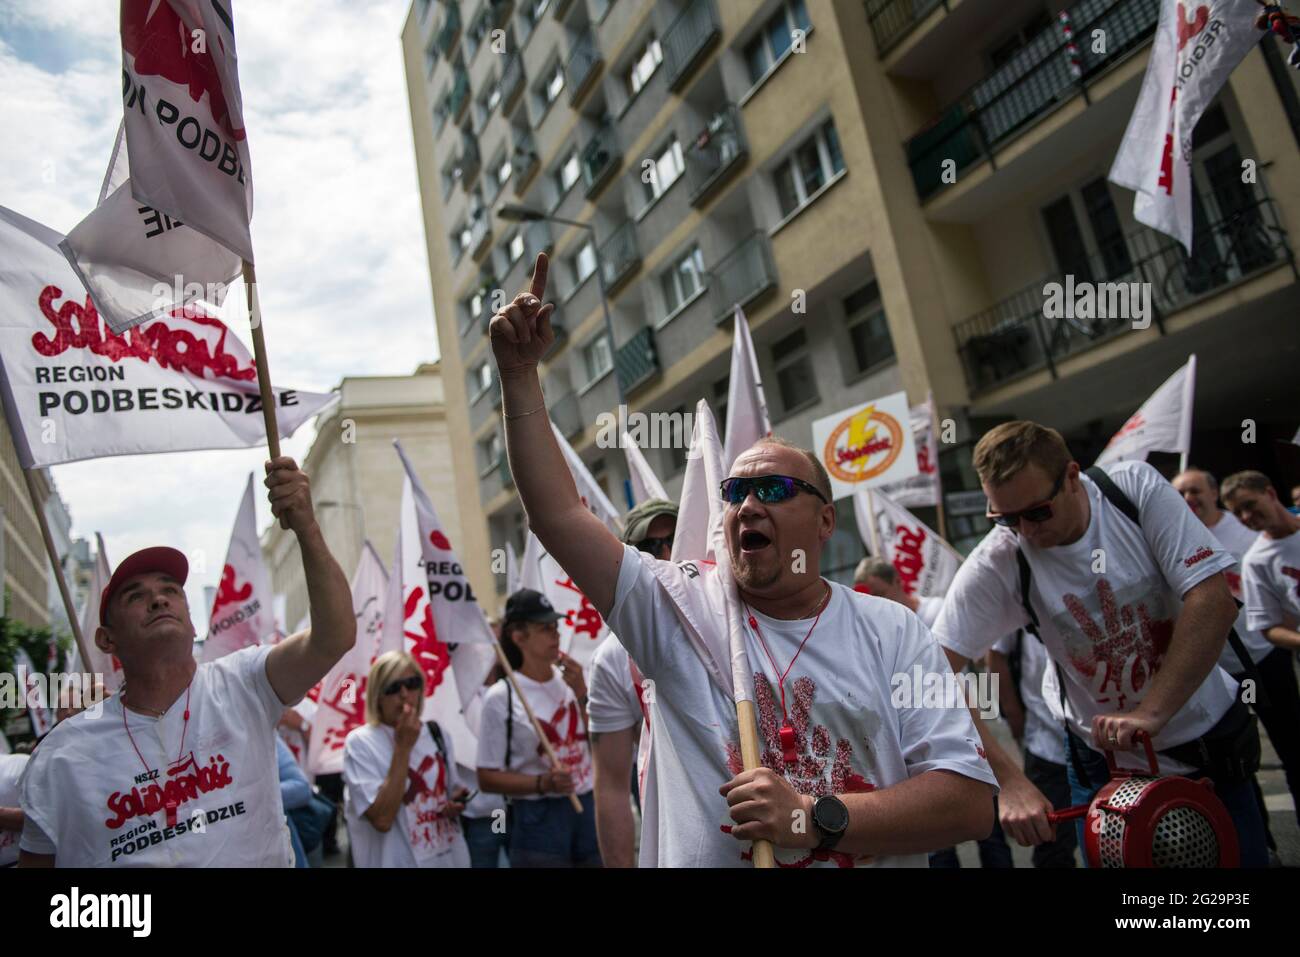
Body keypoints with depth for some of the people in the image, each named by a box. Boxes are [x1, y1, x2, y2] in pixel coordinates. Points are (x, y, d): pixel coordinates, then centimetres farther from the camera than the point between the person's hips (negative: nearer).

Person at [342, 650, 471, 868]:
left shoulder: (437, 734, 2)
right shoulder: (360, 742, -14)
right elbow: (382, 820, -23)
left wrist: (456, 803, -6)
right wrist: (403, 747, -23)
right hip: (400, 862, -5)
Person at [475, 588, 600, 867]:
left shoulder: (570, 682, 4)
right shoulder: (501, 697, -9)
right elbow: (487, 777, -8)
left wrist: (582, 694, -6)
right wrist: (542, 783, -21)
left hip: (588, 811, 5)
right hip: (537, 821, -4)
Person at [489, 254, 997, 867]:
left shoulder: (891, 633, 1)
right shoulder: (677, 608, 1)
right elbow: (556, 512, -5)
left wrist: (812, 818, -14)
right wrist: (520, 376, -10)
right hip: (695, 856, 1)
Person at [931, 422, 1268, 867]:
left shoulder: (1136, 486, -19)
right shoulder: (996, 564, -23)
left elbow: (1215, 602, -22)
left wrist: (1150, 713, -29)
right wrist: (1008, 780, -33)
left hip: (1210, 737, 2)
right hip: (1103, 758, -1)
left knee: (1244, 854, 12)